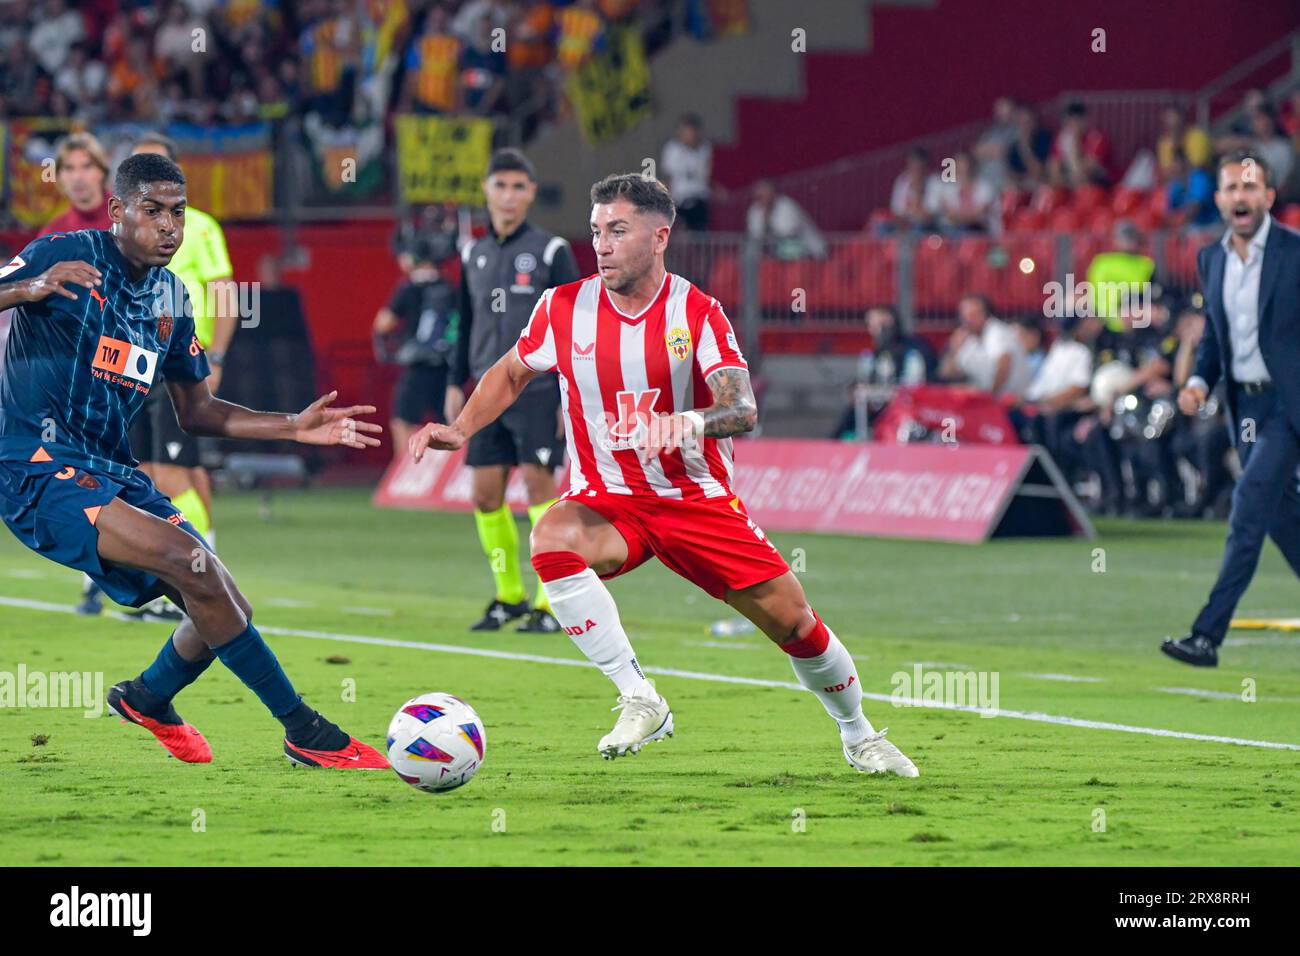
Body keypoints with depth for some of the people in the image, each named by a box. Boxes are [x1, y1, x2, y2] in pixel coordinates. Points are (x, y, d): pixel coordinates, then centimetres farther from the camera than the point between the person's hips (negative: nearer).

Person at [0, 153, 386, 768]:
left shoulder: (169, 297, 13)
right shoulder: (66, 257, -9)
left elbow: (196, 412, 22)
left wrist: (292, 428, 11)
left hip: (111, 474, 8)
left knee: (224, 613, 3)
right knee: (191, 561, -26)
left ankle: (148, 699, 38)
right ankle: (302, 730, -17)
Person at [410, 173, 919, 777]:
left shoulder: (697, 313, -10)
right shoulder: (564, 308, -5)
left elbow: (743, 409, -23)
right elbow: (512, 373, 14)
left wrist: (692, 423, -44)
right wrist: (461, 429, -2)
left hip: (698, 498, 0)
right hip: (606, 500, 0)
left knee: (792, 619, -4)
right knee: (552, 541, -35)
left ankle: (857, 734, 26)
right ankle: (639, 701, -28)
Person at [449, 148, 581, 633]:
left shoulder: (550, 251, -2)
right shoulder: (473, 255, 13)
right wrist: (457, 383, 14)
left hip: (539, 389, -5)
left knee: (539, 486, -11)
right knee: (486, 493, 2)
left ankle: (550, 602, -7)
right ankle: (508, 595, 16)